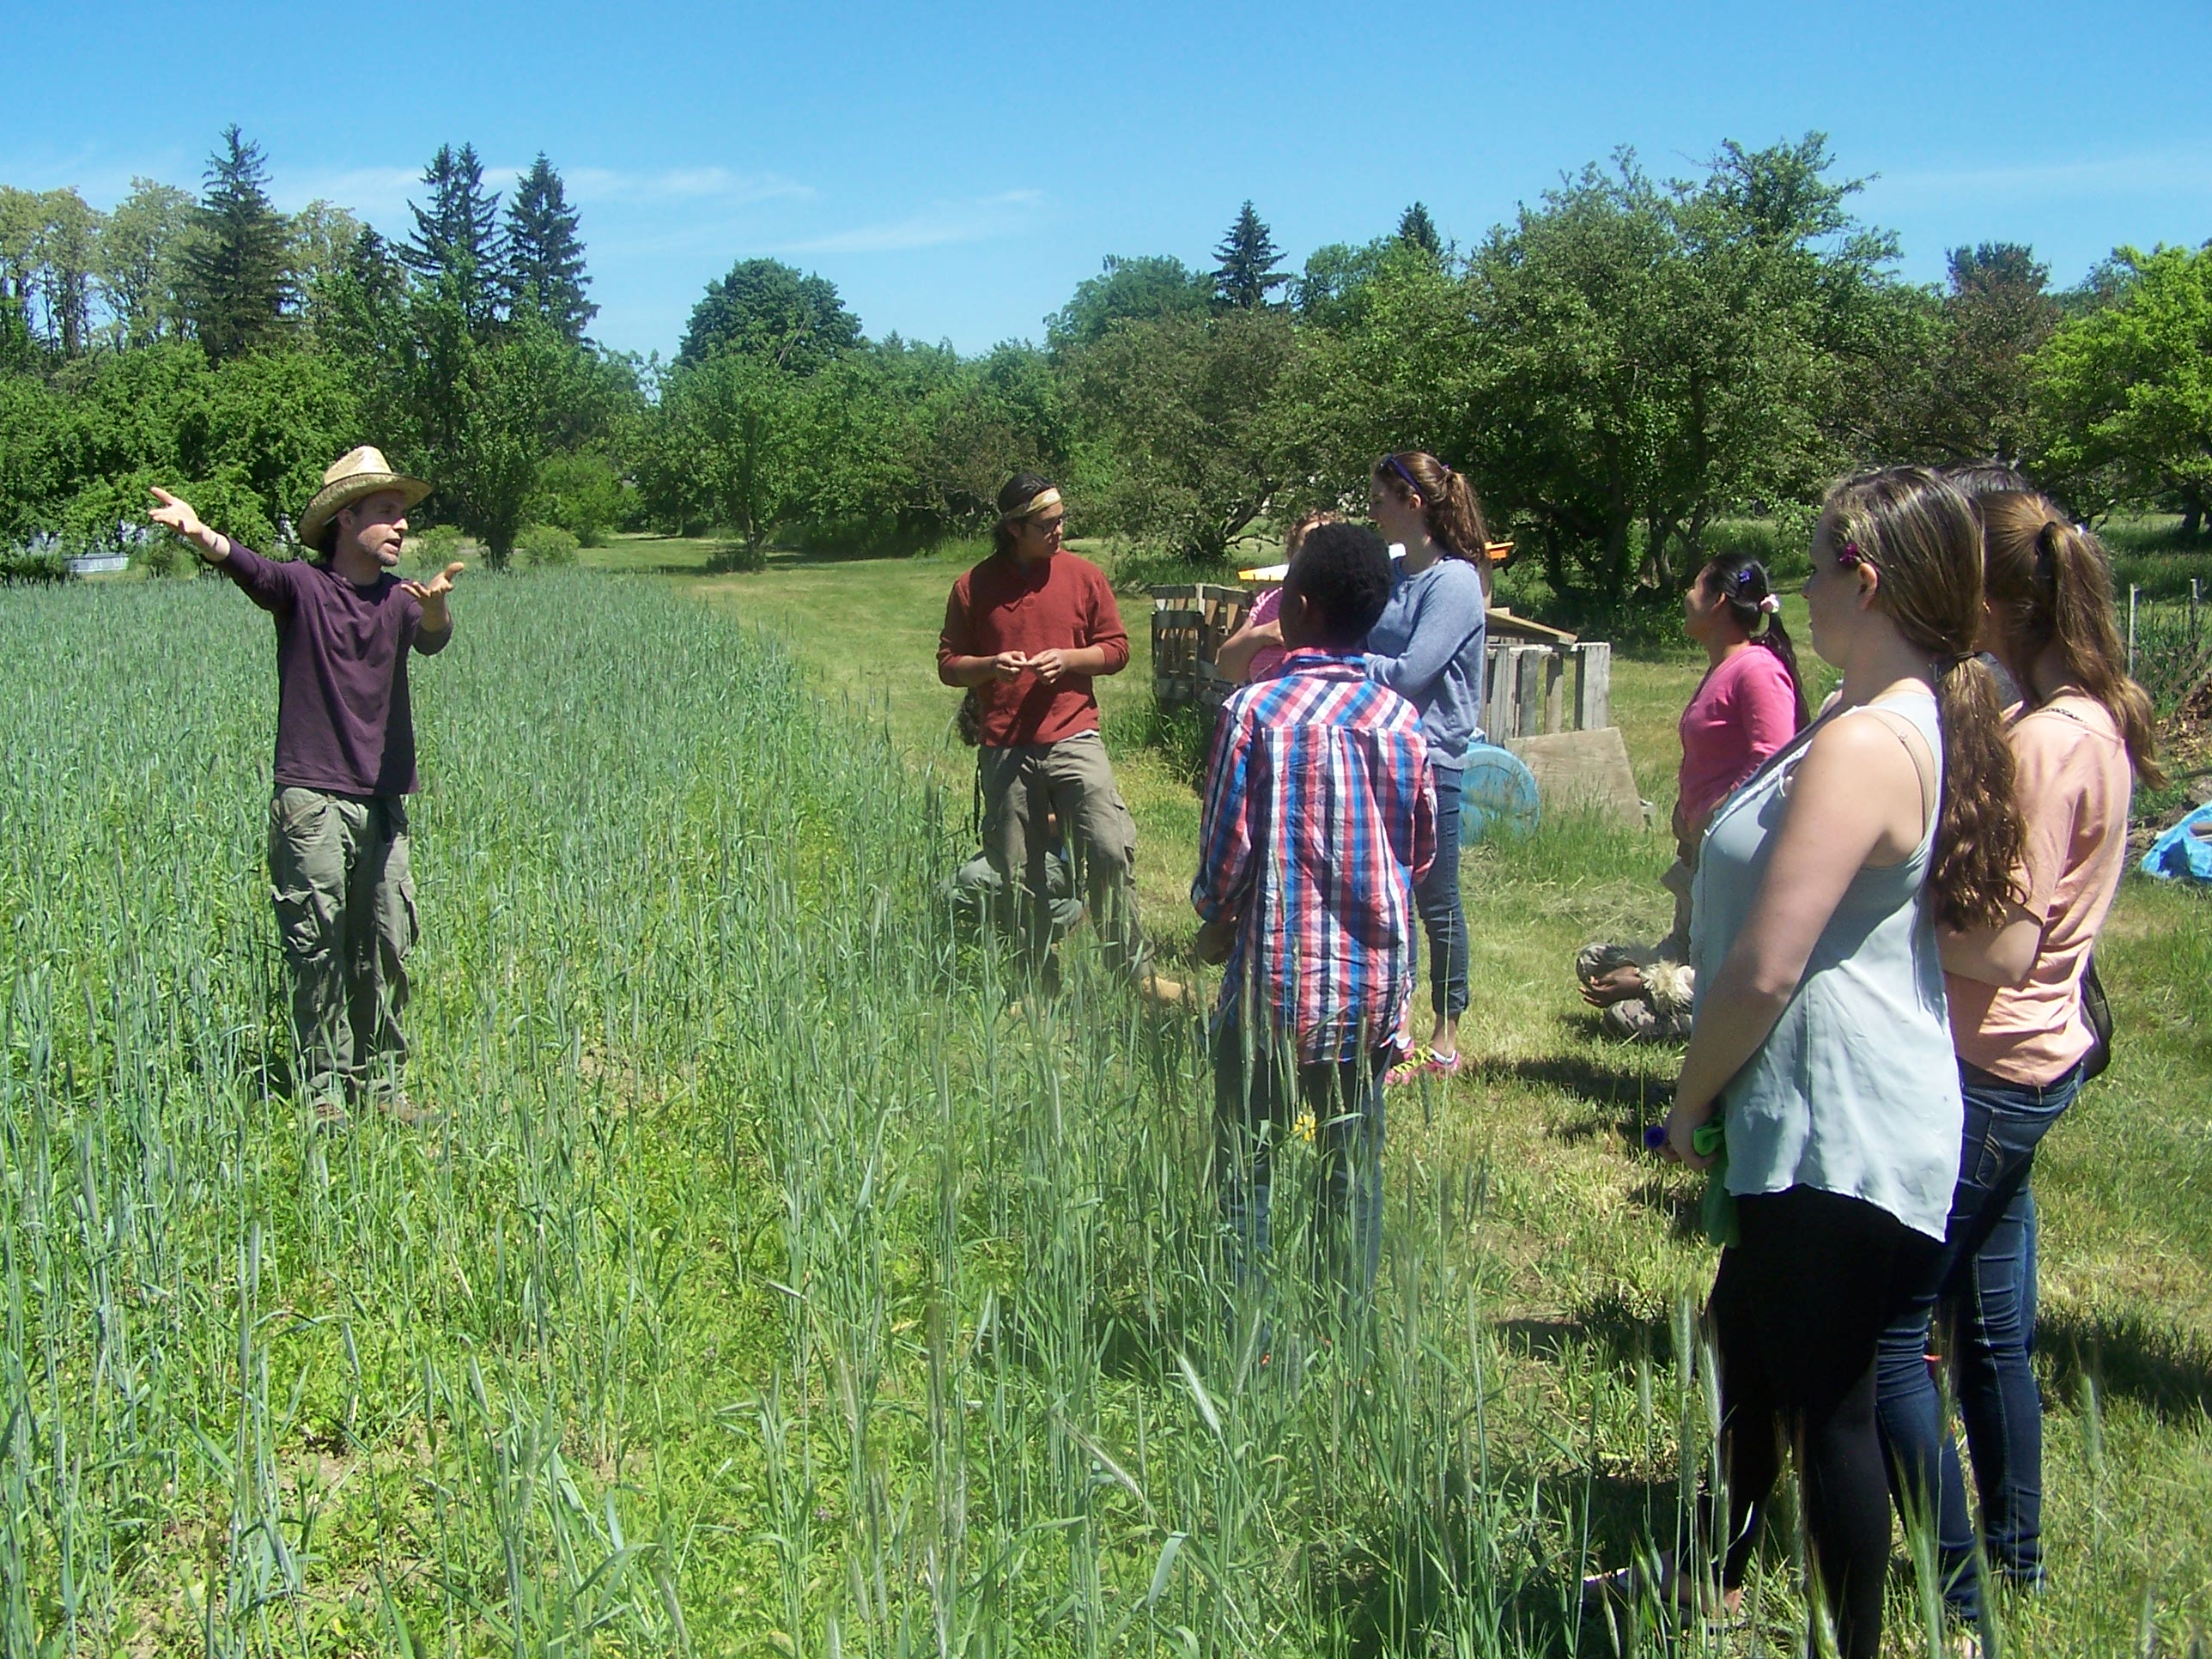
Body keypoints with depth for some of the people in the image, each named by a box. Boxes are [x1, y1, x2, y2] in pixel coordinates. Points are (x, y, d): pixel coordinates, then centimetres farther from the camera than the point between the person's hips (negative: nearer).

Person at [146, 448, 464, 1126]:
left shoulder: (400, 599, 6)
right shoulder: (302, 586, -1)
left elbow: (432, 639, -15)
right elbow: (245, 565, -21)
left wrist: (435, 607, -40)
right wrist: (200, 533, -44)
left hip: (383, 800, 4)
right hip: (311, 797, -4)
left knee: (385, 948, 7)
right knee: (317, 946, -2)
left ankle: (380, 1082, 18)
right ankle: (322, 1088, 5)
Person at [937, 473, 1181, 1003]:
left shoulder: (1082, 575, 6)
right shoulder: (974, 587, 5)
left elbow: (1116, 648, 9)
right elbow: (948, 664, 10)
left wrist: (1067, 660, -9)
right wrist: (991, 666, -10)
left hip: (1073, 740, -1)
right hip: (1004, 750, 1)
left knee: (1110, 850, -14)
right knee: (1019, 875, 5)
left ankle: (1135, 969, -2)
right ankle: (1039, 984, 16)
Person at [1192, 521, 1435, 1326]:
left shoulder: (1255, 710, -14)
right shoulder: (1401, 720, -2)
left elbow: (1227, 846, -11)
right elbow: (1420, 849, 7)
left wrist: (1213, 919, 8)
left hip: (1276, 978, -4)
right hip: (1375, 980, 4)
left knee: (1249, 1167, 9)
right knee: (1353, 1159, 15)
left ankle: (1253, 1340, 13)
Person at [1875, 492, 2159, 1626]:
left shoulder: (2043, 740, -22)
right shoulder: (2097, 720, 7)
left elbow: (2000, 946, -23)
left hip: (1987, 1074, -10)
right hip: (2031, 1060, 10)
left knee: (1886, 1331, 0)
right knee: (1991, 1323, 20)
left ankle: (1961, 1586, 11)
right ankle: (2016, 1557, 34)